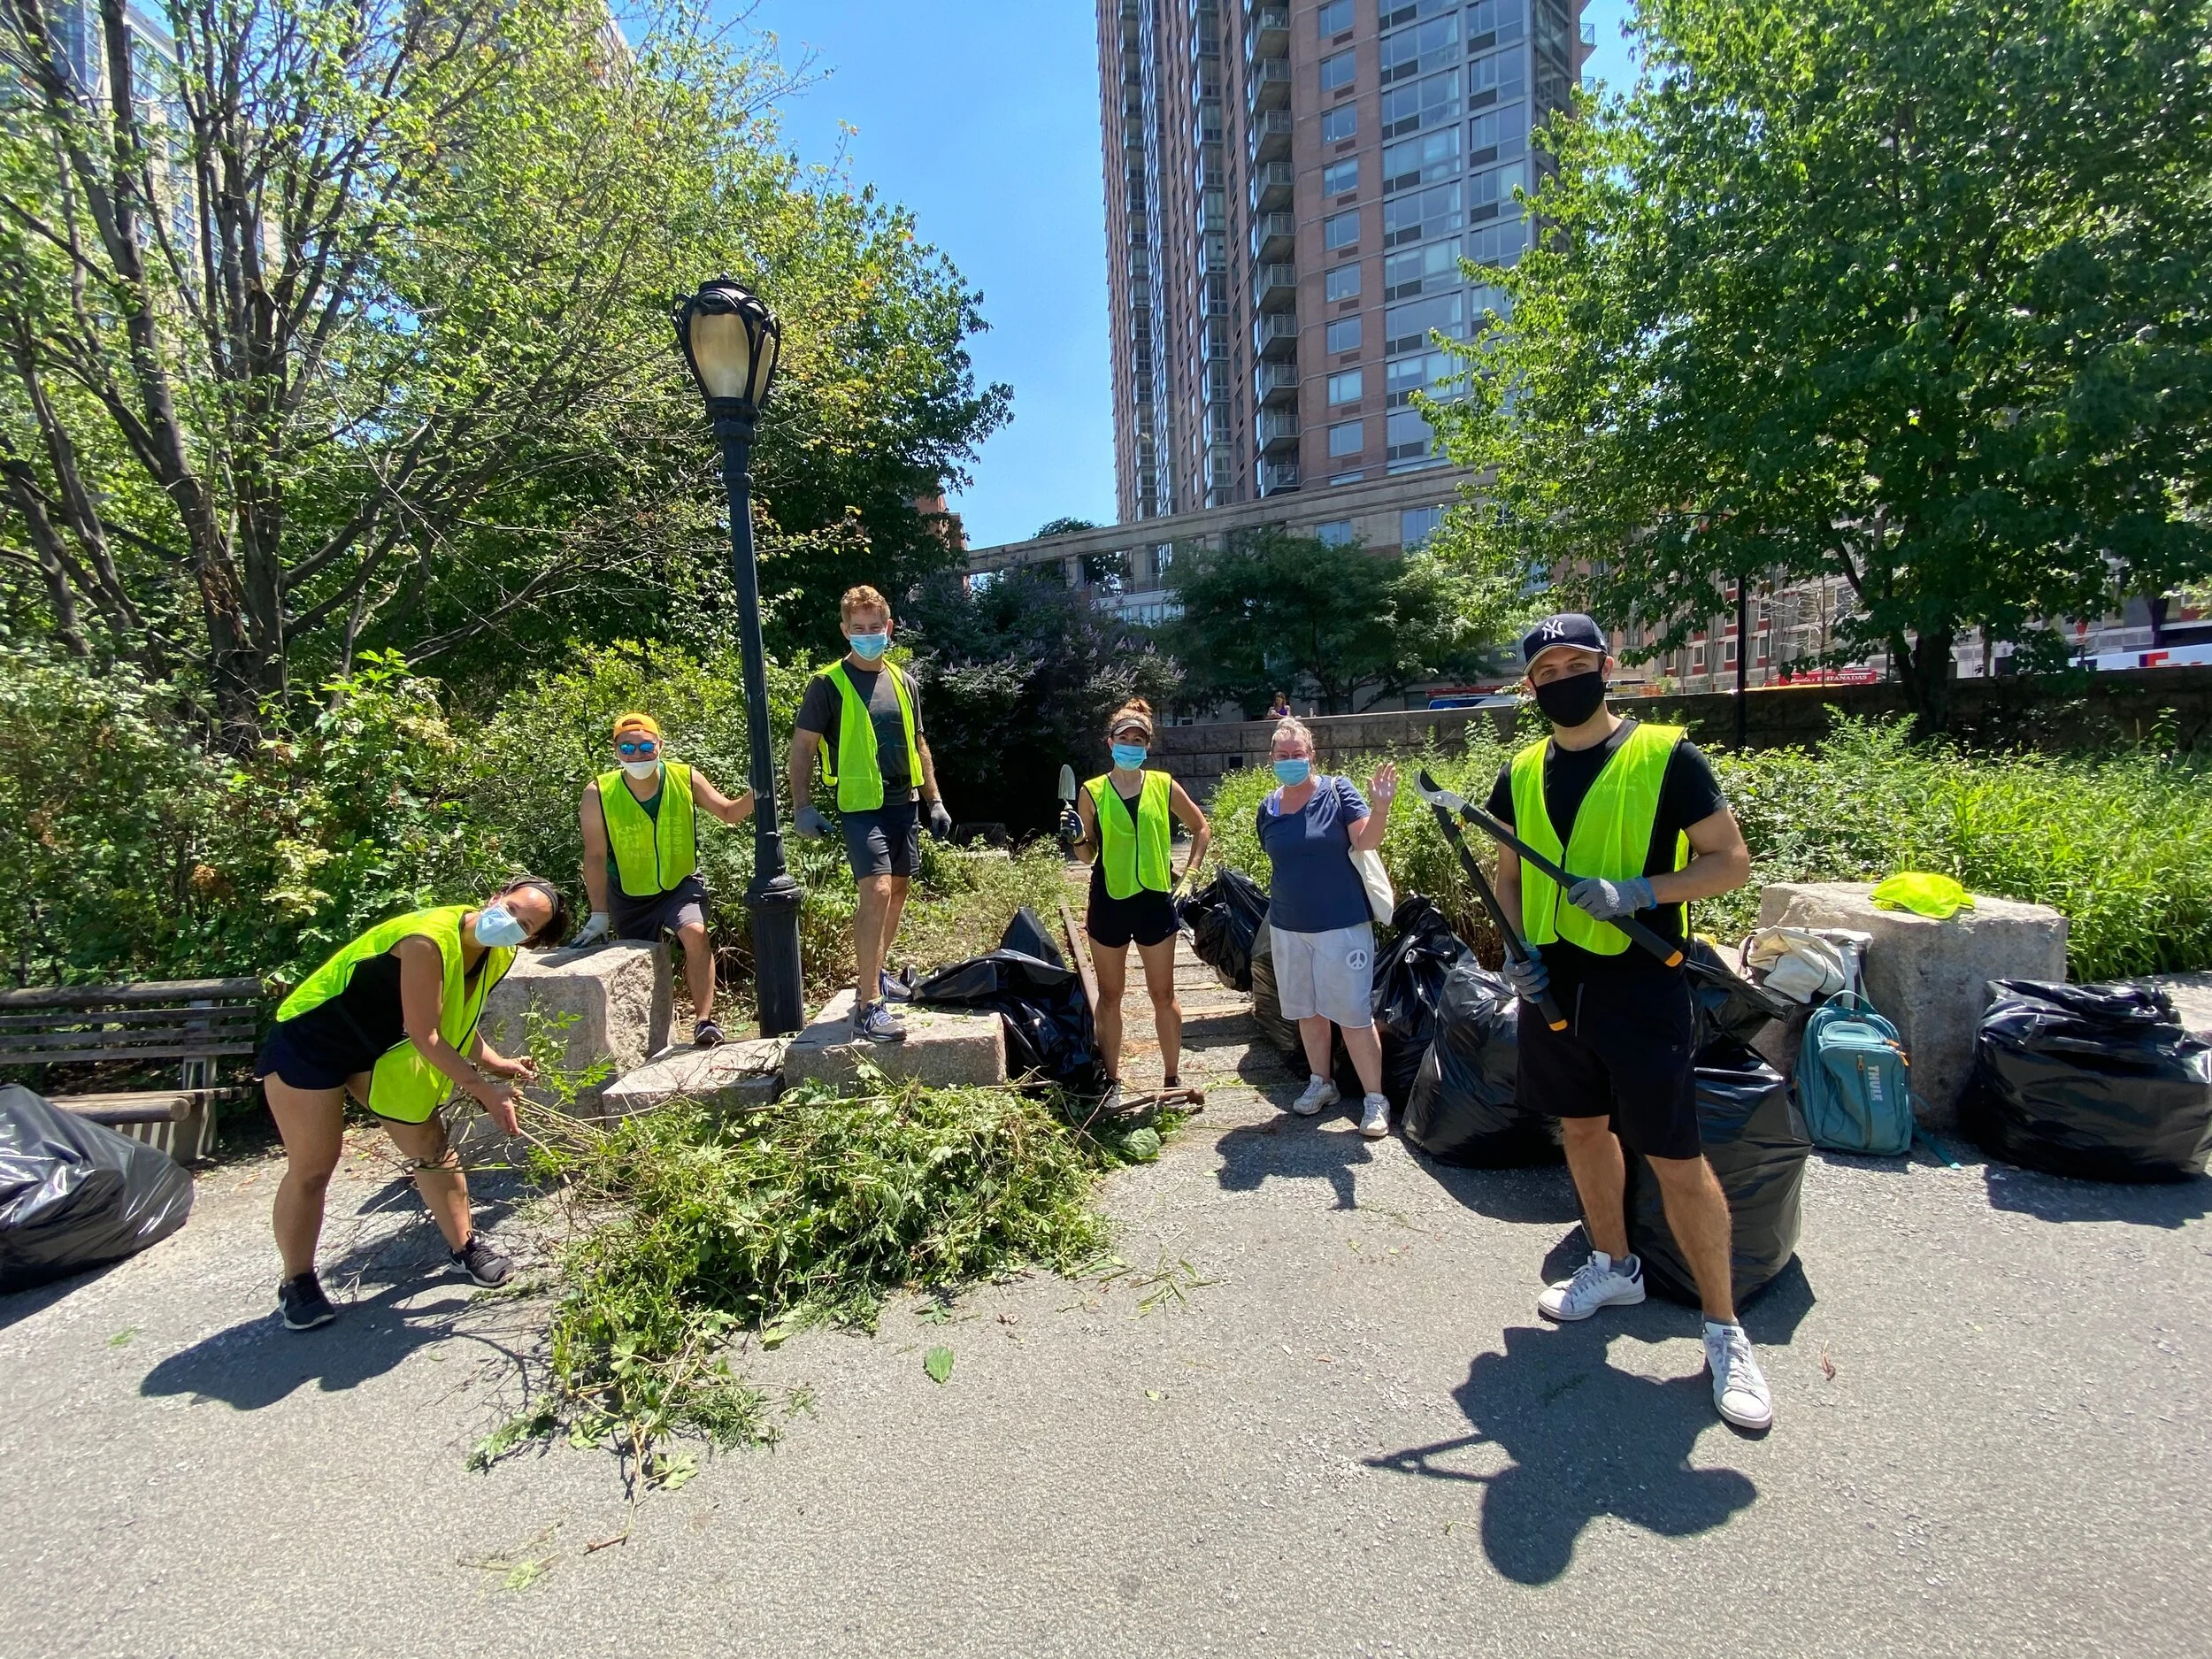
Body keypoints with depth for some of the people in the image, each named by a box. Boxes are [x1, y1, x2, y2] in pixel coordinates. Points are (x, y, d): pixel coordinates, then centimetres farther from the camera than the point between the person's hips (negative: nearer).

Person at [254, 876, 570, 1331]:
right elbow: (426, 1038, -31)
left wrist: (496, 1062, -10)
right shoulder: (429, 940, -36)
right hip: (310, 1040, -7)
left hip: (383, 1043, 7)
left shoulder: (497, 956, -10)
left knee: (430, 1144, 4)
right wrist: (486, 1092, -27)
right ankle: (297, 1282, 21)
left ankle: (464, 1246, 17)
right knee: (312, 1169, 1)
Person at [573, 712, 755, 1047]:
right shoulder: (598, 793, -19)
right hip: (629, 894, 1)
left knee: (696, 934, -28)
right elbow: (595, 856, -11)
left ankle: (704, 1020, -20)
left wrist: (753, 794, -28)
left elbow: (729, 812, -5)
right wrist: (599, 914, -9)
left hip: (681, 883, -1)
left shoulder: (686, 778, -16)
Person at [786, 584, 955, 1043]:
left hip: (904, 802, 6)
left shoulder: (902, 681, 11)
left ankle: (873, 975, 30)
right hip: (860, 804, -6)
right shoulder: (829, 683, -5)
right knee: (876, 891, -18)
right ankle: (867, 1007, -14)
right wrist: (802, 806, -13)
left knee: (897, 892, 12)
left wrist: (934, 801, 15)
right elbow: (802, 746, -4)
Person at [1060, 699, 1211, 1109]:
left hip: (1155, 901, 0)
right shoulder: (1091, 792, -2)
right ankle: (1112, 1080, 21)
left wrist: (1190, 873, 3)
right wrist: (1076, 836, -16)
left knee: (1163, 995, 8)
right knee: (1110, 995, 9)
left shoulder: (1164, 786, 0)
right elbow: (1087, 856, 4)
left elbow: (1201, 827, 13)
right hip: (1109, 902, 0)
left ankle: (1172, 1078, 21)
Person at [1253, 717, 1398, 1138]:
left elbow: (1366, 841, -16)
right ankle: (1320, 1084, 34)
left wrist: (1380, 806, -33)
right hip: (1288, 927, 5)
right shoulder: (1268, 808, 5)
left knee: (1354, 1016, -2)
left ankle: (1375, 1100, 11)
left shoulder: (1337, 791, -8)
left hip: (1341, 925, -5)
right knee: (1307, 1011, 17)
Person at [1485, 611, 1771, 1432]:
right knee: (1583, 1127, 19)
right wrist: (1515, 945, 0)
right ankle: (1613, 1266, 40)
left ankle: (1723, 1329, 19)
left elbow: (1732, 861, -6)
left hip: (1640, 989, -5)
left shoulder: (1666, 755, -8)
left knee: (1676, 1158, 0)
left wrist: (1637, 890, -21)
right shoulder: (1521, 773, 6)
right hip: (1552, 986, 5)